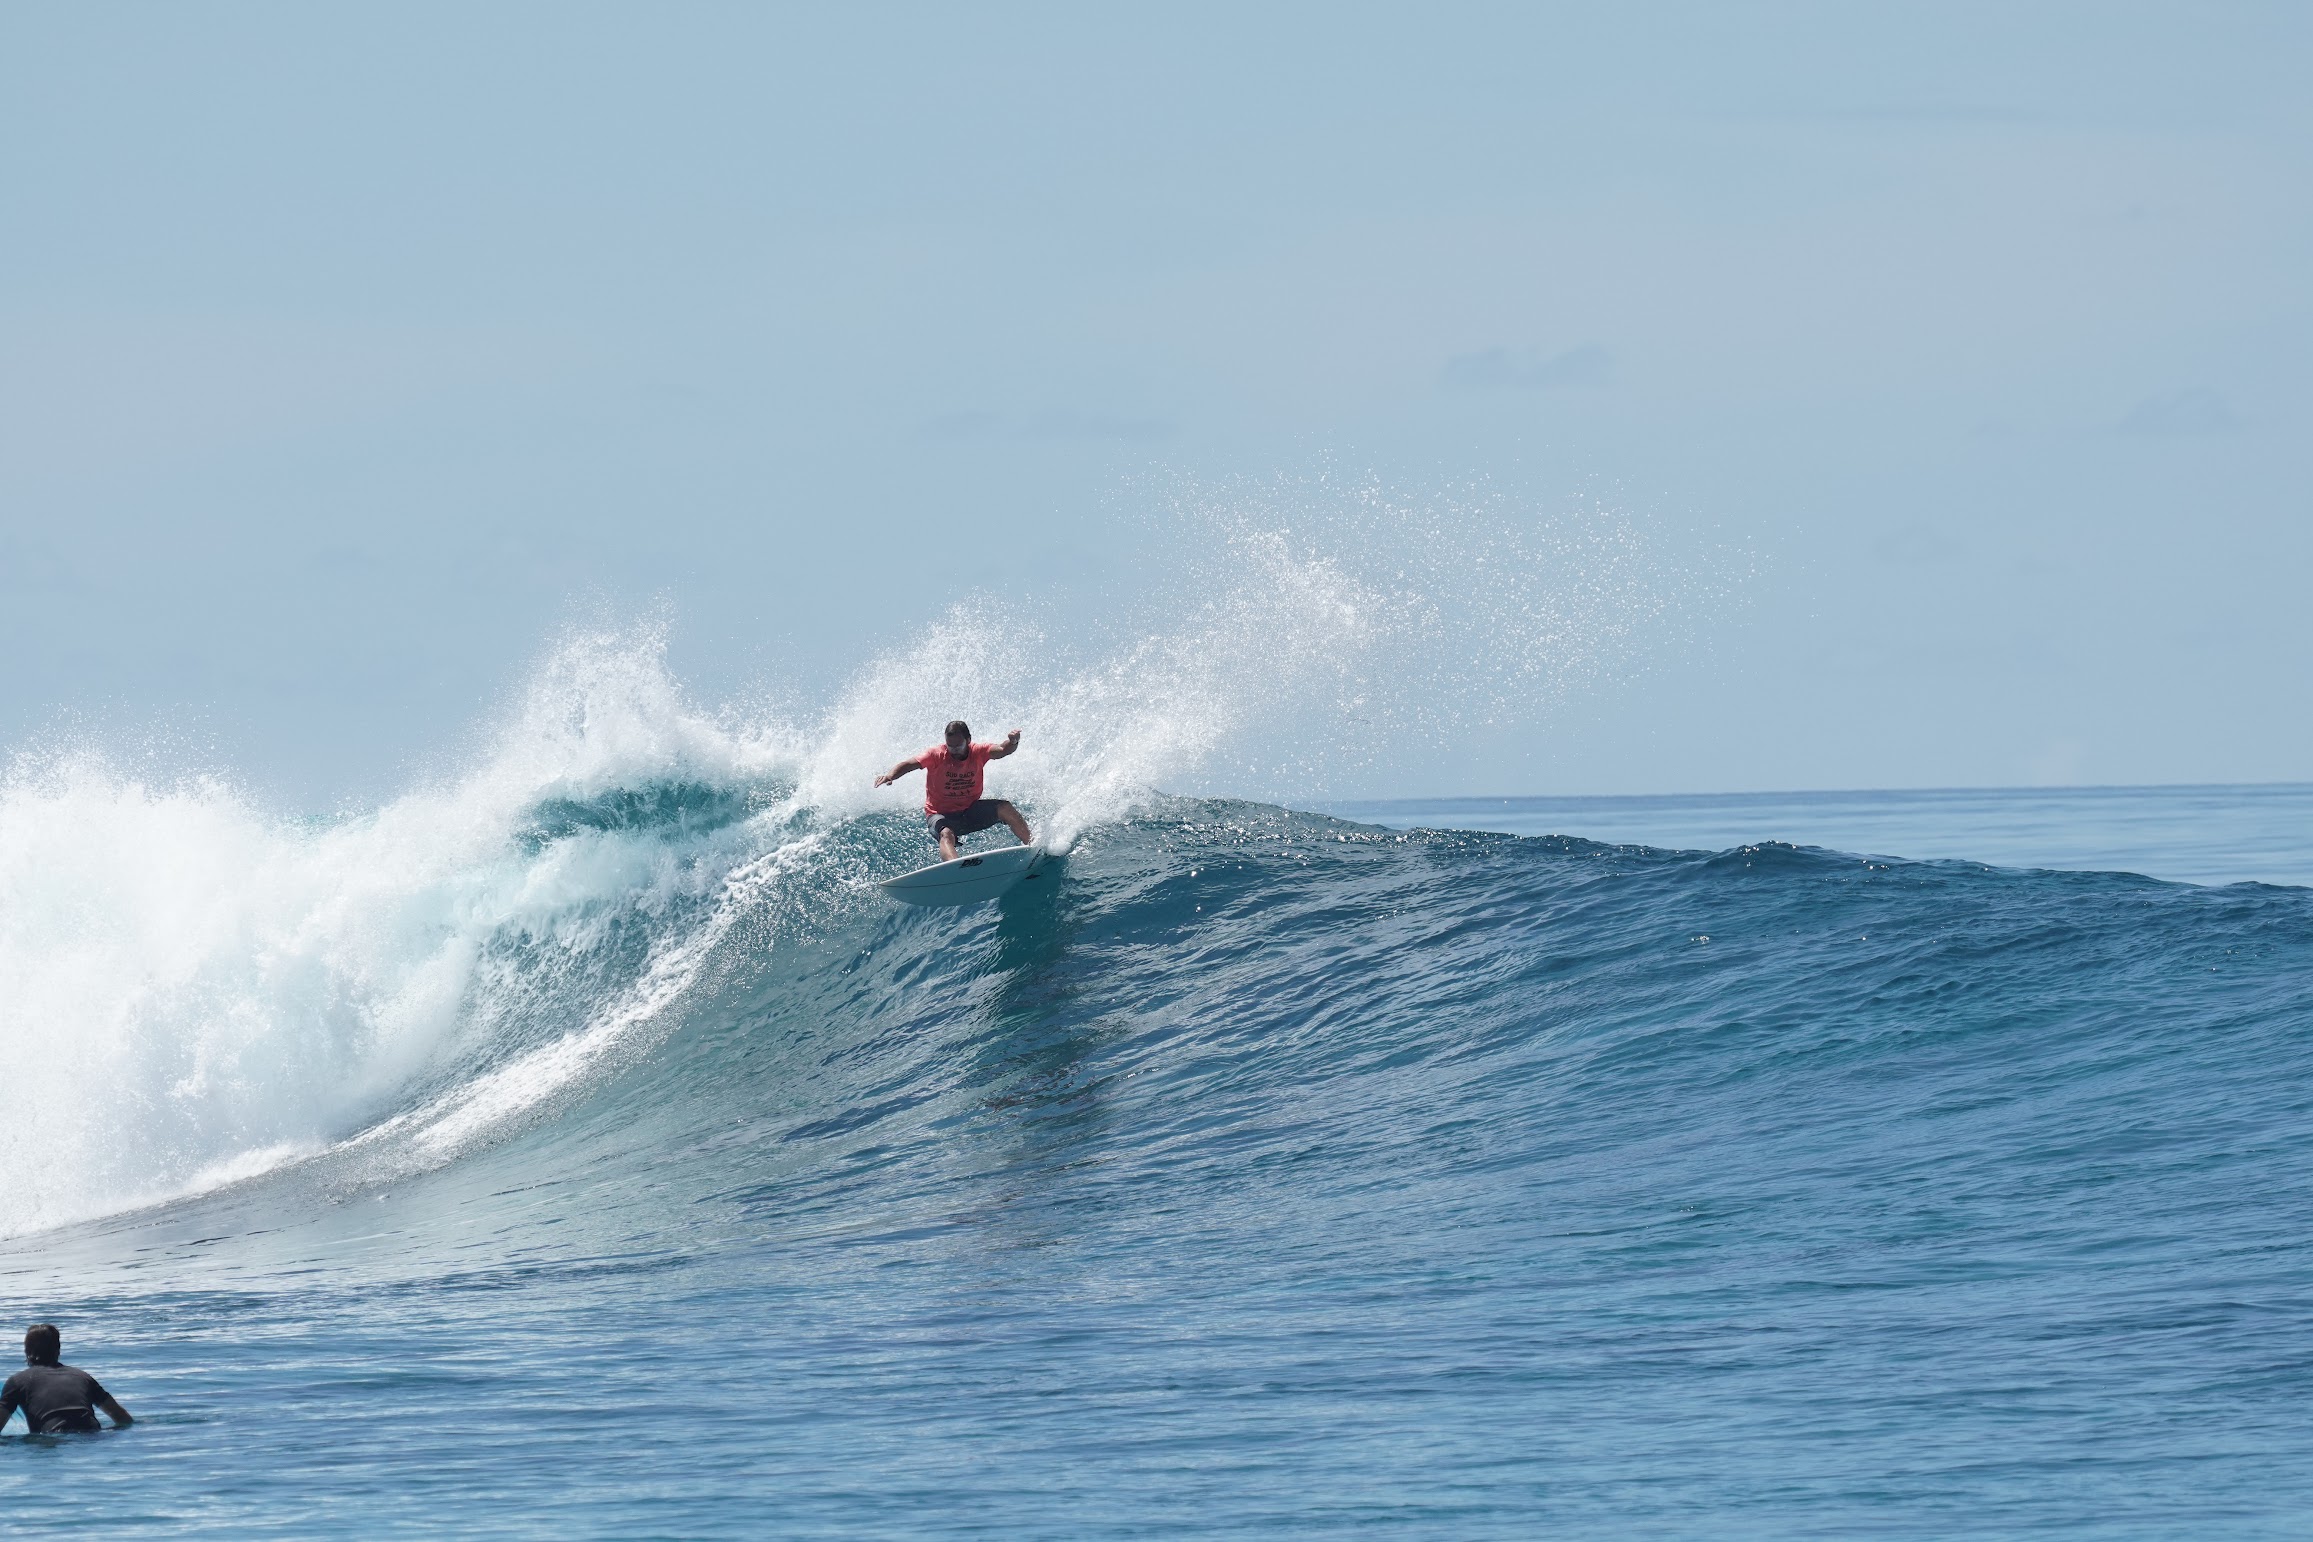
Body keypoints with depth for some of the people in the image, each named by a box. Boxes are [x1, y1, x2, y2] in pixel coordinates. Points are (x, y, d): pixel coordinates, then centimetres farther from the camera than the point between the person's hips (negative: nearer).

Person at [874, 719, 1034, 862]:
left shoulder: (978, 753, -8)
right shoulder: (937, 755, -15)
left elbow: (1002, 750, -23)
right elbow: (909, 764, -25)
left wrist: (1012, 742, -48)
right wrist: (889, 776, -45)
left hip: (970, 810, 4)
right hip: (941, 813, -4)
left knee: (1005, 808, -16)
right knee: (946, 834, -37)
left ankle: (1030, 843, -5)